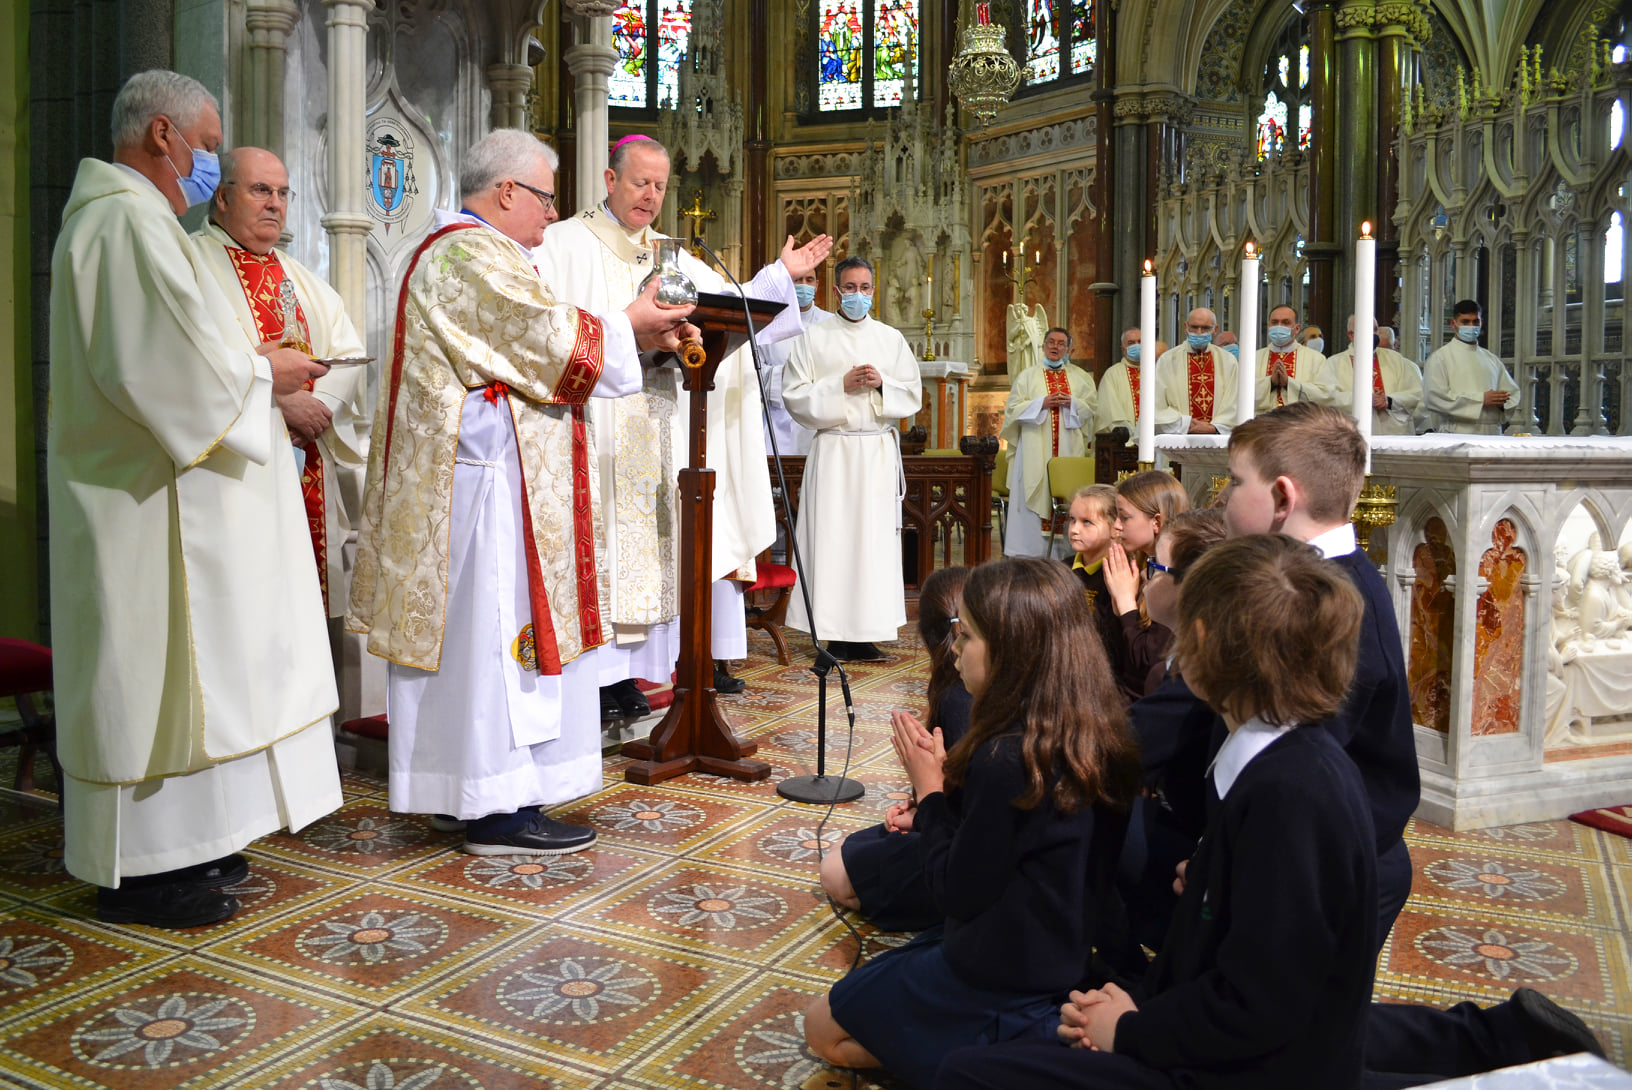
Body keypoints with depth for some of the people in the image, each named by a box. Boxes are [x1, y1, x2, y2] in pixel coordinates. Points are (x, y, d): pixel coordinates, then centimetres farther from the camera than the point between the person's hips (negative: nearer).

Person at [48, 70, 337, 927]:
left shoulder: (117, 214, 19)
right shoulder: (130, 220, -15)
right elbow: (178, 366, -24)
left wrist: (248, 362, 11)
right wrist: (265, 372, -9)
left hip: (143, 484, 11)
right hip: (149, 499, -11)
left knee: (164, 666, 14)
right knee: (154, 665, -3)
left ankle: (169, 842, 24)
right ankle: (138, 871, 8)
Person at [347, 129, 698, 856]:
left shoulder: (460, 251, 23)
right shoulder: (475, 254, -12)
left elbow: (527, 348, 19)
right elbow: (553, 345, -16)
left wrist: (634, 334, 10)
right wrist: (627, 327, 0)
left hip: (469, 467, 11)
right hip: (486, 476, -11)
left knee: (482, 630, 12)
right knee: (494, 627, -7)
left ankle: (480, 792, 19)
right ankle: (498, 810, -1)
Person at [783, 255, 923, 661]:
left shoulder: (892, 339, 13)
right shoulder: (814, 339, 6)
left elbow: (913, 395, 11)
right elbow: (794, 396, -1)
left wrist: (881, 384, -7)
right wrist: (841, 385, -10)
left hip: (879, 450, 2)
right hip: (833, 449, -2)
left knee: (876, 536, -1)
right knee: (832, 535, -6)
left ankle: (866, 633, 4)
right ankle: (836, 636, -1)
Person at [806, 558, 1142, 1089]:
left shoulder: (1006, 760, -31)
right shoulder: (1092, 740, -5)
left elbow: (958, 891, -20)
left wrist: (930, 789, -11)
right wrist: (947, 777, -4)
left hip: (1002, 979, -9)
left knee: (825, 1030, 12)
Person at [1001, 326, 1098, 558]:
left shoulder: (1080, 376, 14)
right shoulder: (1028, 376, 9)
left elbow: (1093, 408, 10)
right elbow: (1012, 407, 1)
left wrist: (1072, 403, -8)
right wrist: (1042, 403, -10)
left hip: (1070, 447, 2)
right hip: (1036, 447, -2)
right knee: (1036, 493, -6)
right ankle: (1031, 548, -4)